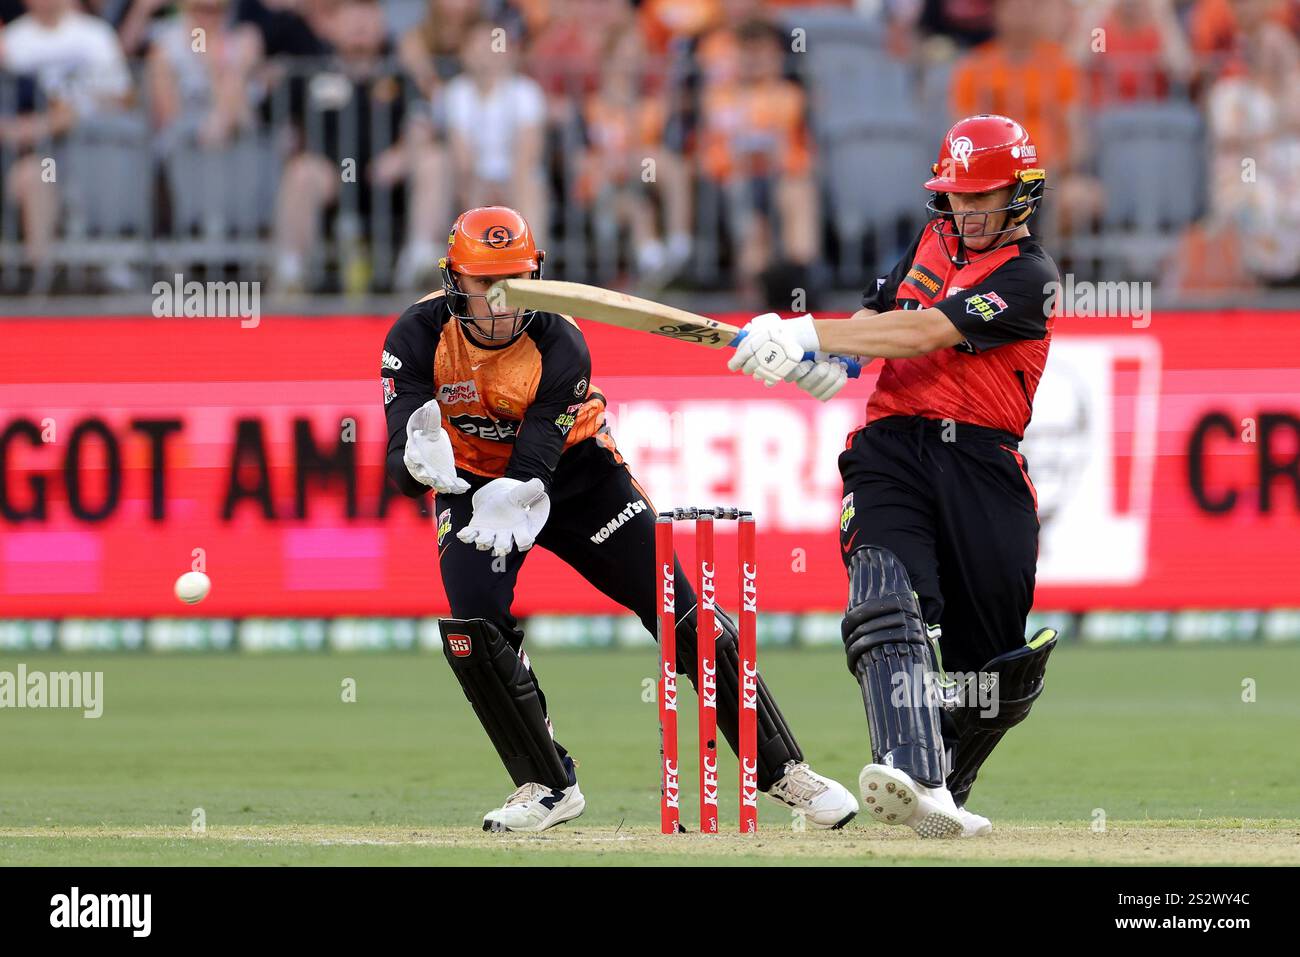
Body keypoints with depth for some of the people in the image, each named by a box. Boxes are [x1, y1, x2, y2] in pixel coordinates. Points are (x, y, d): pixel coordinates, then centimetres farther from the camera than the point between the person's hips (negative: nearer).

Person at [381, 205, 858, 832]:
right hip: (472, 483, 1)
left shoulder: (559, 345, -26)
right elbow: (400, 465, -30)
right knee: (472, 627, -21)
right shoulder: (418, 339, -23)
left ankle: (782, 769, 6)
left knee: (682, 614, -5)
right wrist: (418, 462, -56)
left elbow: (533, 466, -32)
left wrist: (509, 500, -56)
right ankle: (548, 787, -3)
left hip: (575, 471, -1)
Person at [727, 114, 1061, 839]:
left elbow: (927, 332, -14)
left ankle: (944, 792, 24)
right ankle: (916, 784, -39)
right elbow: (877, 319, 23)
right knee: (888, 603, -23)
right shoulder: (933, 241, 19)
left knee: (991, 661, 2)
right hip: (893, 448, 3)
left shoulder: (1028, 276, -3)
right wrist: (826, 355, -2)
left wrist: (809, 335, -18)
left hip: (982, 465, -3)